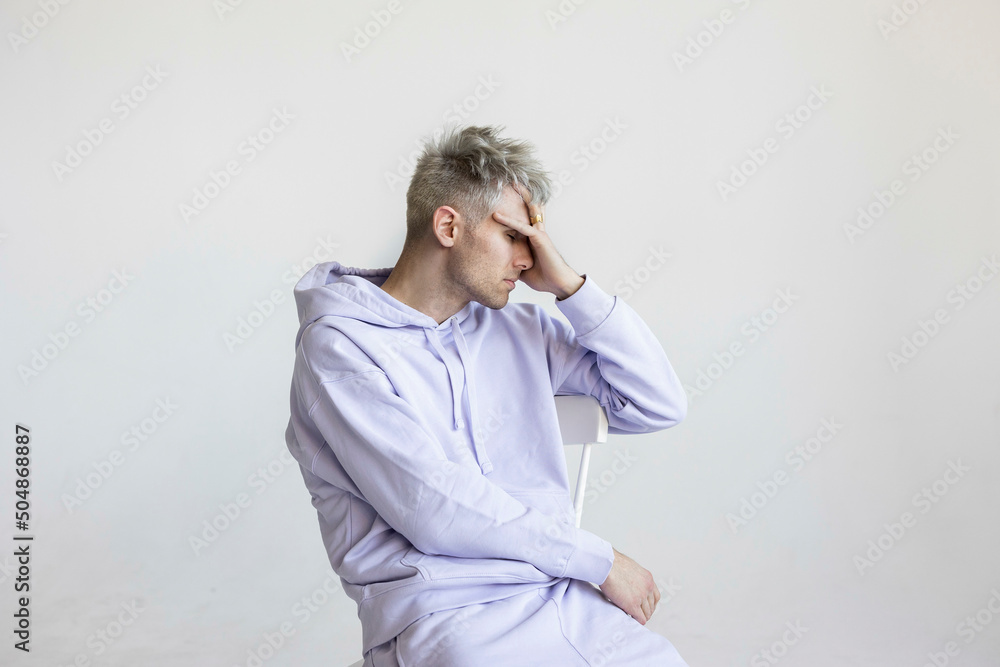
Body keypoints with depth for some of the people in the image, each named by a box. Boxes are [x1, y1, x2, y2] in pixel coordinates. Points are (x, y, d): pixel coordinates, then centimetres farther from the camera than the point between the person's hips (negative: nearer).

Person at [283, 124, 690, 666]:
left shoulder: (520, 330, 15)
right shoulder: (339, 341, -3)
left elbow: (660, 406, 14)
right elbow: (433, 509, -12)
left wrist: (570, 285, 8)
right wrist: (601, 559, -7)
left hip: (567, 600, 5)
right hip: (440, 612, -4)